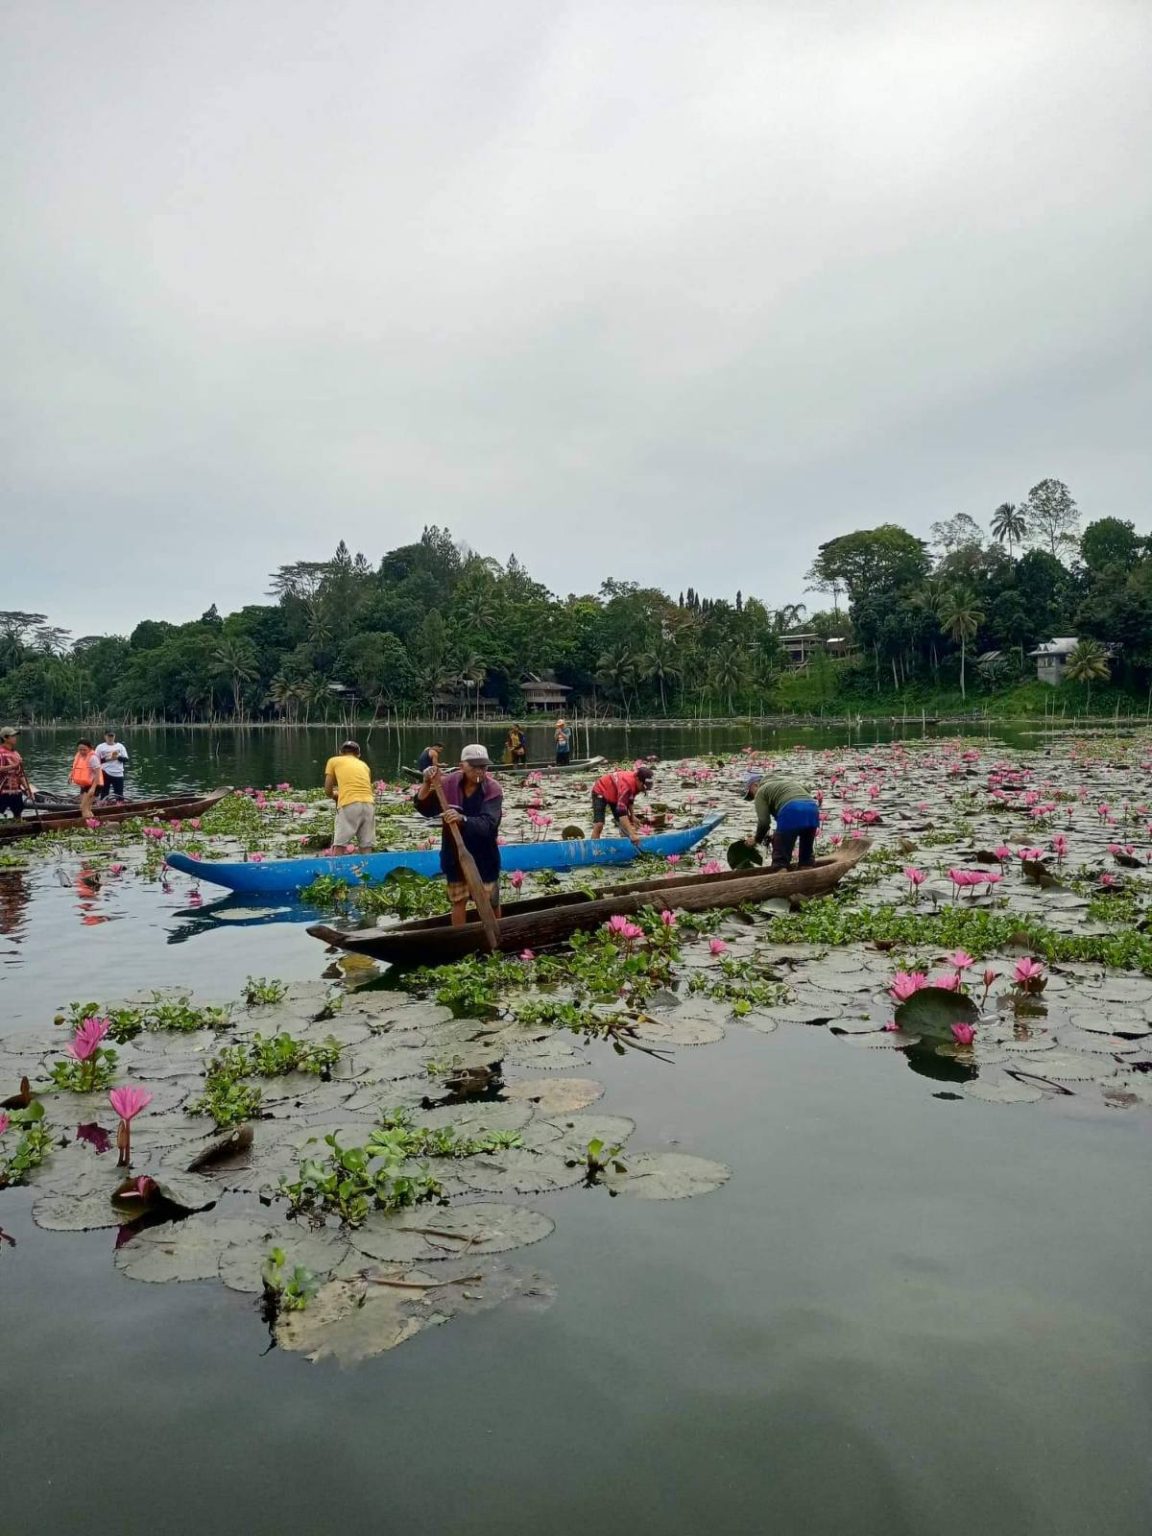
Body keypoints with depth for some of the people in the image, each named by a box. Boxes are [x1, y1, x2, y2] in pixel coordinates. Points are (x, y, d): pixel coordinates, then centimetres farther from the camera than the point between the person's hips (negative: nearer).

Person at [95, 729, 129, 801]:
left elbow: (126, 759, 4)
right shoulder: (100, 747, 3)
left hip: (118, 774, 2)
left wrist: (118, 757, -14)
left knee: (119, 795, 5)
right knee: (104, 794, 0)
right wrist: (106, 759, -14)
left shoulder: (120, 746, 7)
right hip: (105, 773, -2)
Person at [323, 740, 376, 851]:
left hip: (349, 805, -4)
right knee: (366, 847, 5)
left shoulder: (333, 761, 18)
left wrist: (335, 795, 40)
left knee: (339, 845, -2)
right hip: (369, 804, 4)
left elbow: (328, 791, 17)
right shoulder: (364, 765, 26)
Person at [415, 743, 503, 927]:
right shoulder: (448, 783, -11)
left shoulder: (493, 790, -19)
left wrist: (462, 819, -49)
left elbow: (487, 824, -32)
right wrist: (428, 785, -27)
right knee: (458, 901, 14)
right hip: (454, 854, 2)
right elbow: (425, 809, -10)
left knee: (491, 902, 13)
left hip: (483, 855, -2)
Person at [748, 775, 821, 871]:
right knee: (807, 854, 19)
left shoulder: (761, 791, 17)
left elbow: (763, 821, 7)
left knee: (780, 858, 1)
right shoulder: (789, 780, 37)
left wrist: (757, 839, 24)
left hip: (791, 812, -6)